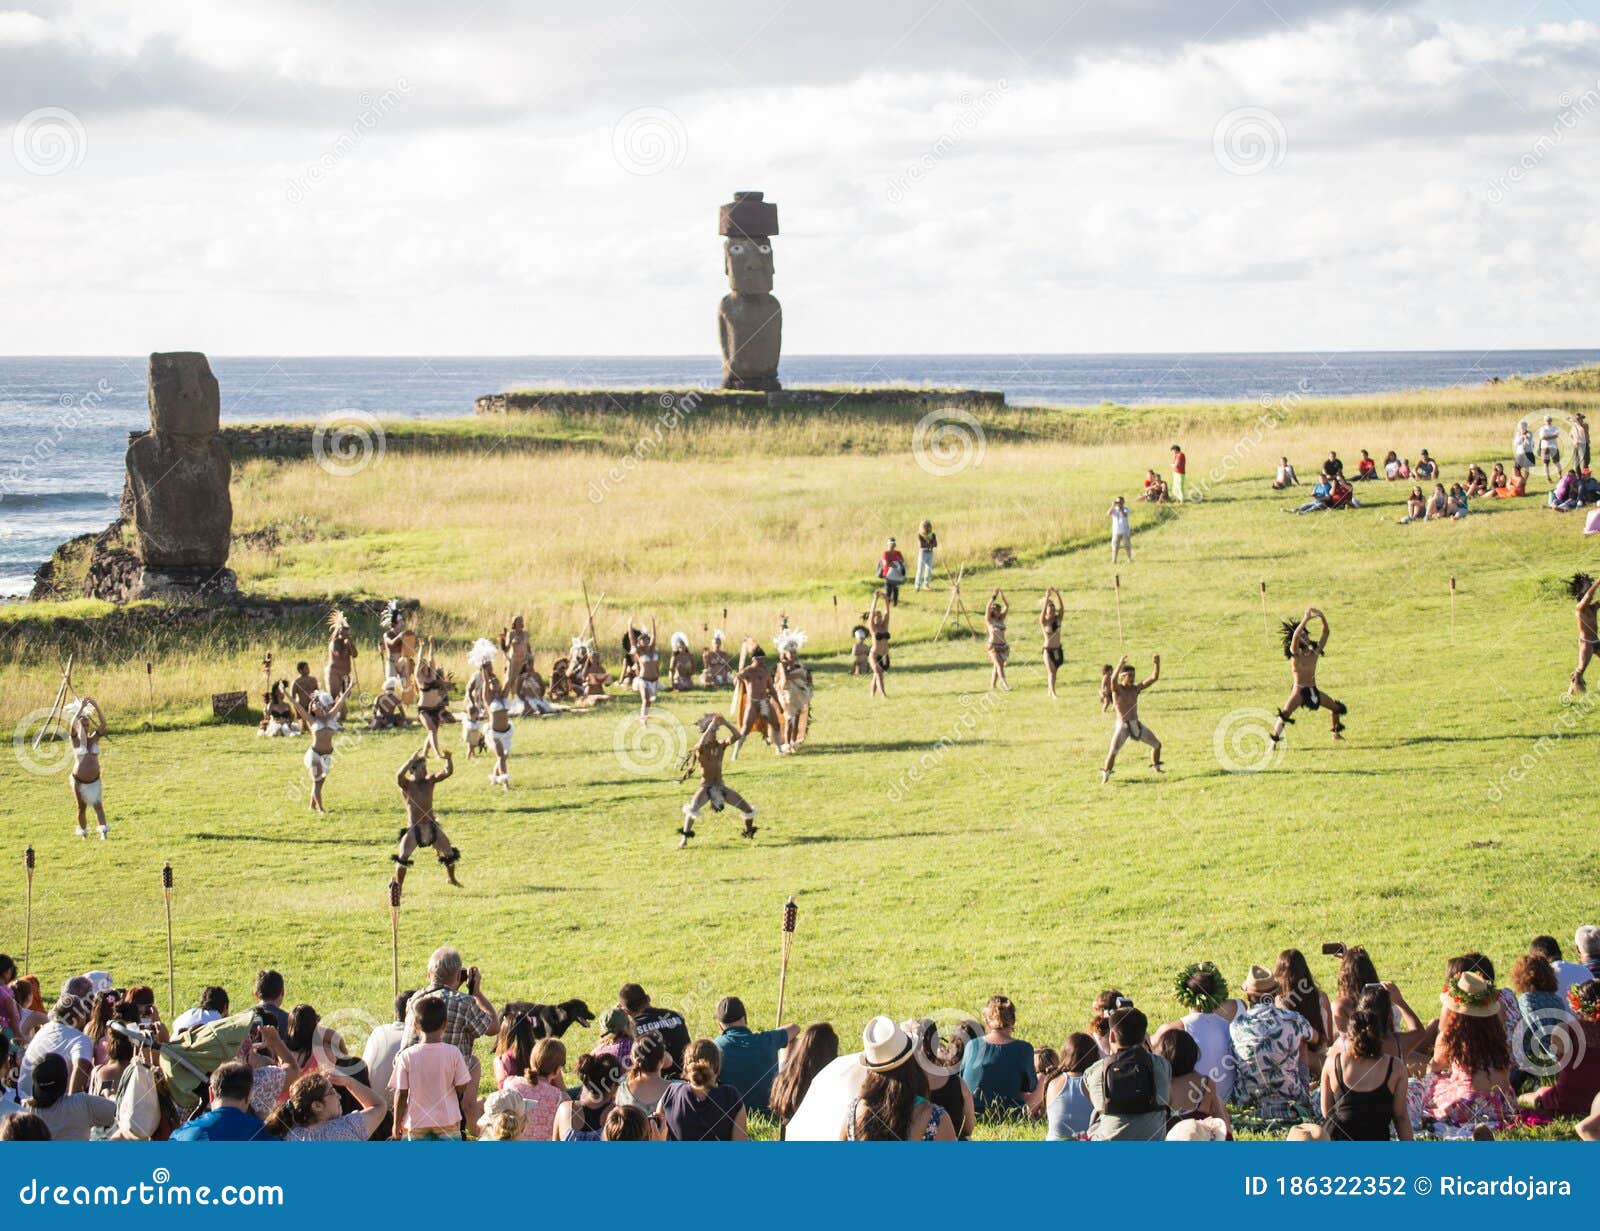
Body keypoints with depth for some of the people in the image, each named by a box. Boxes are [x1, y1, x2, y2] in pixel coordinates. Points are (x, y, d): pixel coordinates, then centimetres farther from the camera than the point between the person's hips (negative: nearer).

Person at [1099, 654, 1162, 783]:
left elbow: (1154, 677, 1)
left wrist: (1156, 663, -14)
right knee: (1113, 751, -23)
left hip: (1137, 725, 6)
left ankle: (1156, 768, 33)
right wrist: (1120, 664, -46)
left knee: (1157, 745, 11)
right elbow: (1113, 679, -35)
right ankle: (1105, 777, -12)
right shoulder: (1116, 689, -11)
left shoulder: (1135, 688, 4)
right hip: (1122, 726, -6)